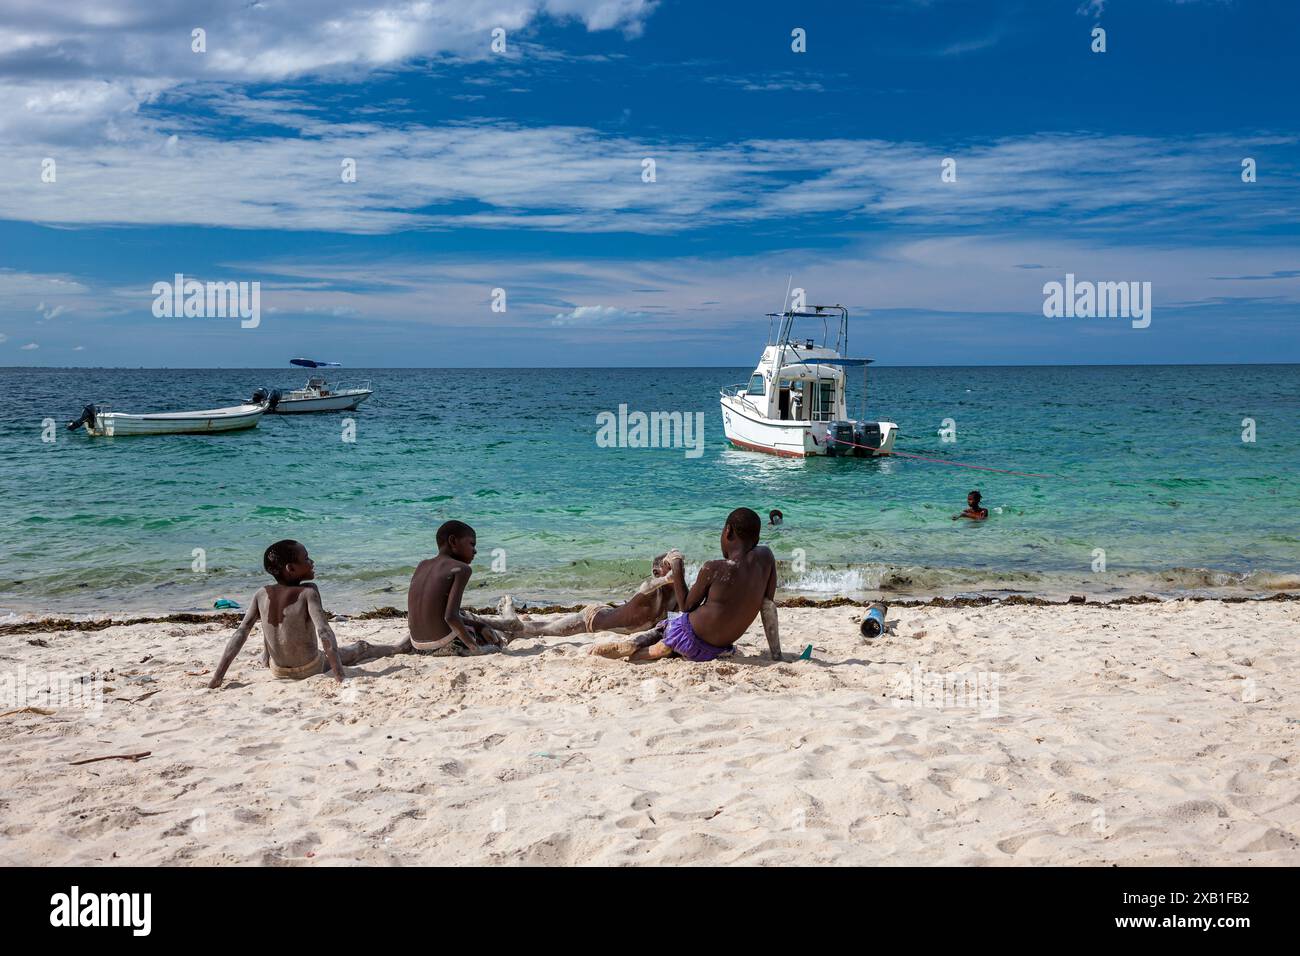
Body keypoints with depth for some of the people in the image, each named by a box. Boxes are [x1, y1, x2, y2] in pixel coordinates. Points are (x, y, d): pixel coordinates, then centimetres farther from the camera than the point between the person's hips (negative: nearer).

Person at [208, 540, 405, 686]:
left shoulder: (262, 594, -12)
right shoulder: (308, 592, -24)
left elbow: (240, 634, -13)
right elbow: (324, 632, -33)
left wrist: (217, 677, -12)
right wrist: (340, 674, -33)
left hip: (277, 672, 4)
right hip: (311, 670, -4)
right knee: (359, 648, 22)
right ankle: (399, 648, 48)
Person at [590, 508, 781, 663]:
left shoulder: (712, 569, -19)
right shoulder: (765, 557, -9)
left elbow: (686, 606, -7)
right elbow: (769, 606, -2)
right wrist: (776, 656, 4)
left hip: (691, 642, -5)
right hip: (717, 650, 5)